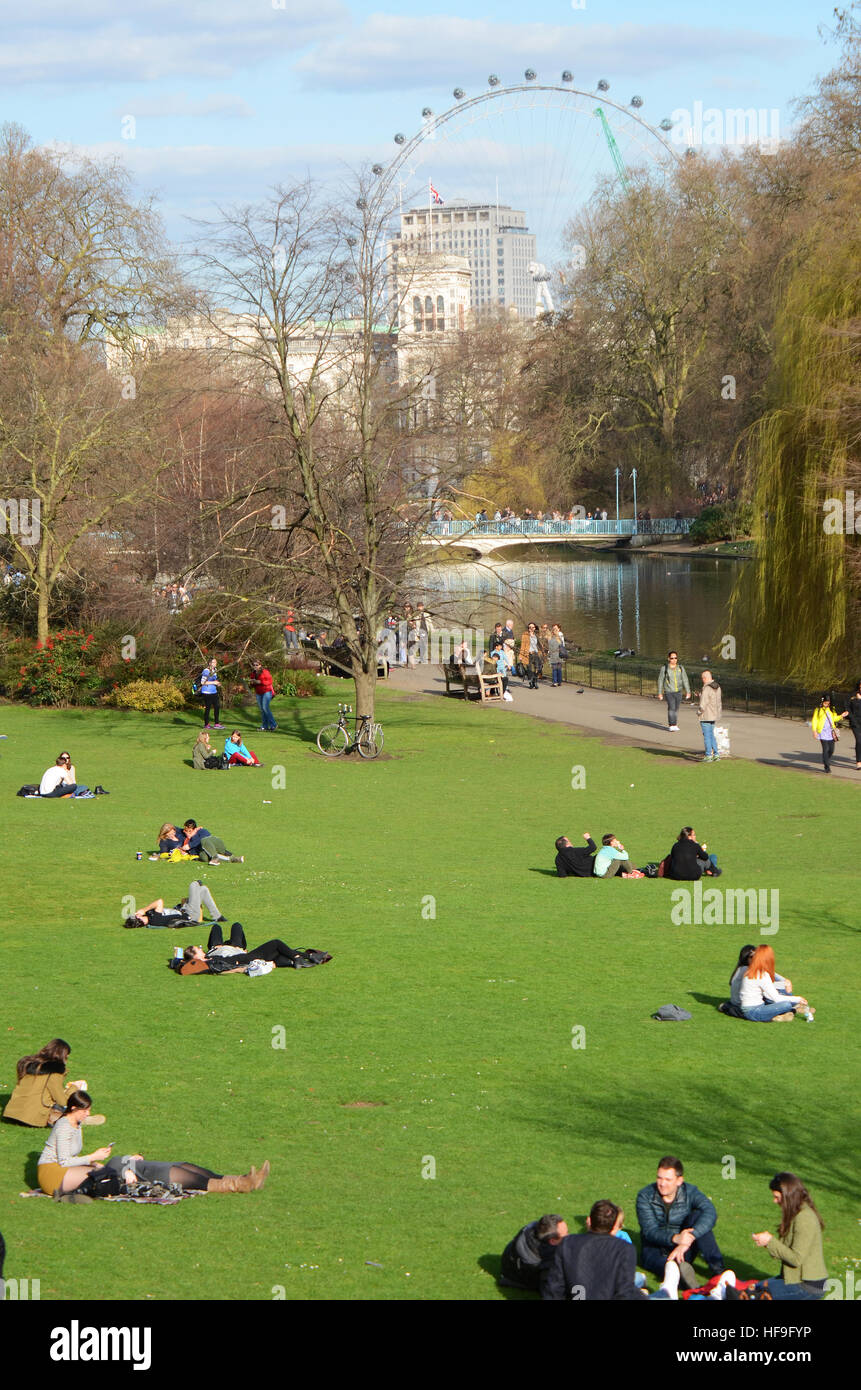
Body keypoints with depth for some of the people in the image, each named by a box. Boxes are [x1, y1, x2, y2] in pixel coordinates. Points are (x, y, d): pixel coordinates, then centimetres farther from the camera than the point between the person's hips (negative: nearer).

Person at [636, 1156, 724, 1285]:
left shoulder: (690, 1192, -6)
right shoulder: (645, 1196, -8)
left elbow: (710, 1213, -28)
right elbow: (650, 1231, -20)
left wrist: (689, 1238, -44)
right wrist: (675, 1238, -42)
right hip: (655, 1249, -2)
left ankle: (716, 1266, -29)